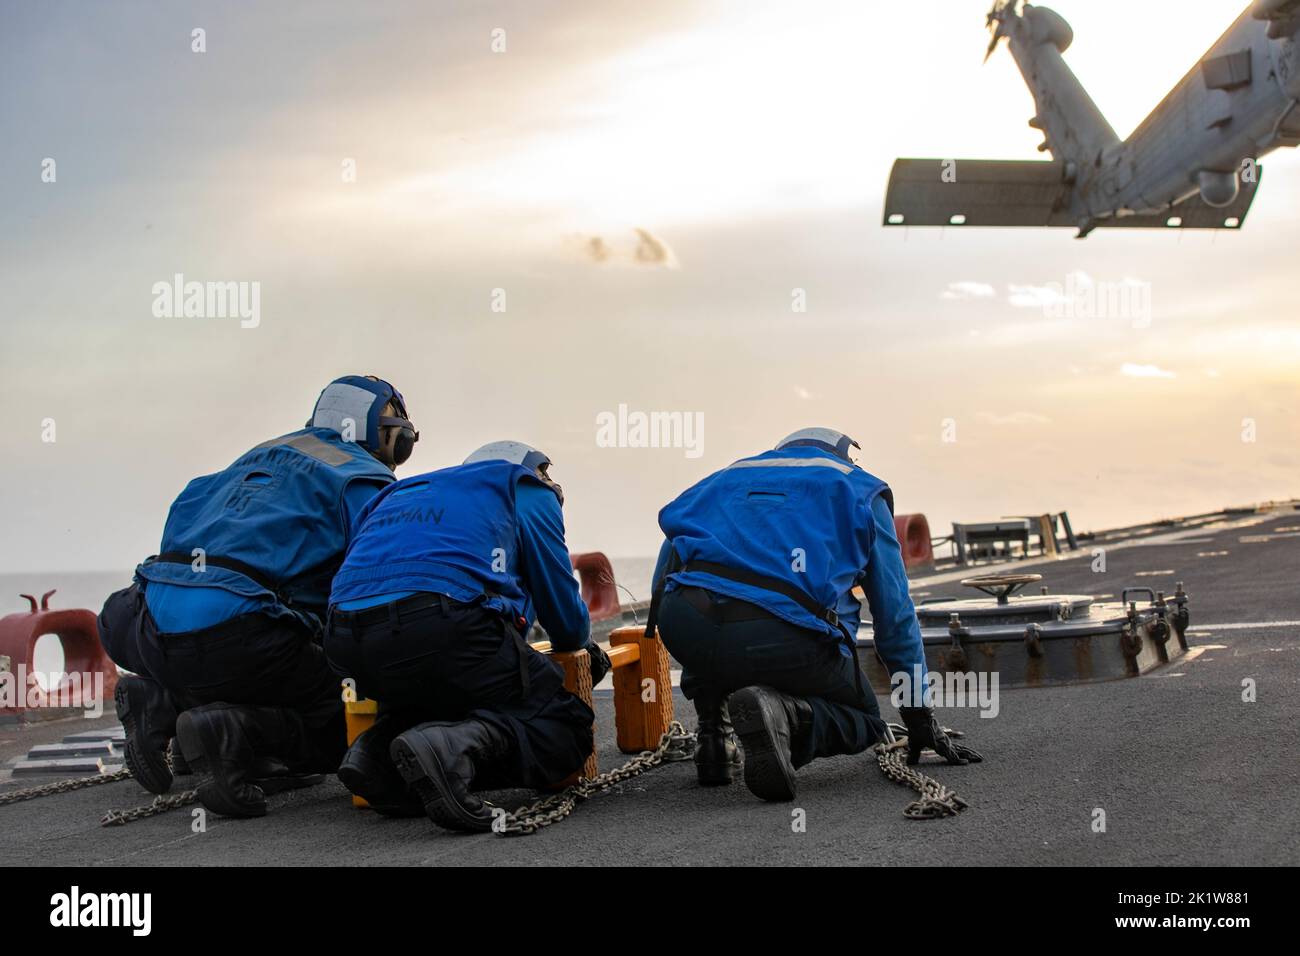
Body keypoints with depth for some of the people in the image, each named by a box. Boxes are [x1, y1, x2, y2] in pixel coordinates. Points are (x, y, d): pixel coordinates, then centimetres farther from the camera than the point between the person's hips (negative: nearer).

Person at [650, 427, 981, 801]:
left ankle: (713, 732, 22)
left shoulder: (727, 477, 35)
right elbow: (895, 616, 27)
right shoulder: (860, 491, 26)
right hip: (784, 640, -3)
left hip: (681, 625, 3)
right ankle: (788, 714, -11)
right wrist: (920, 717, 37)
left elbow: (661, 582, 36)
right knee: (864, 720, 24)